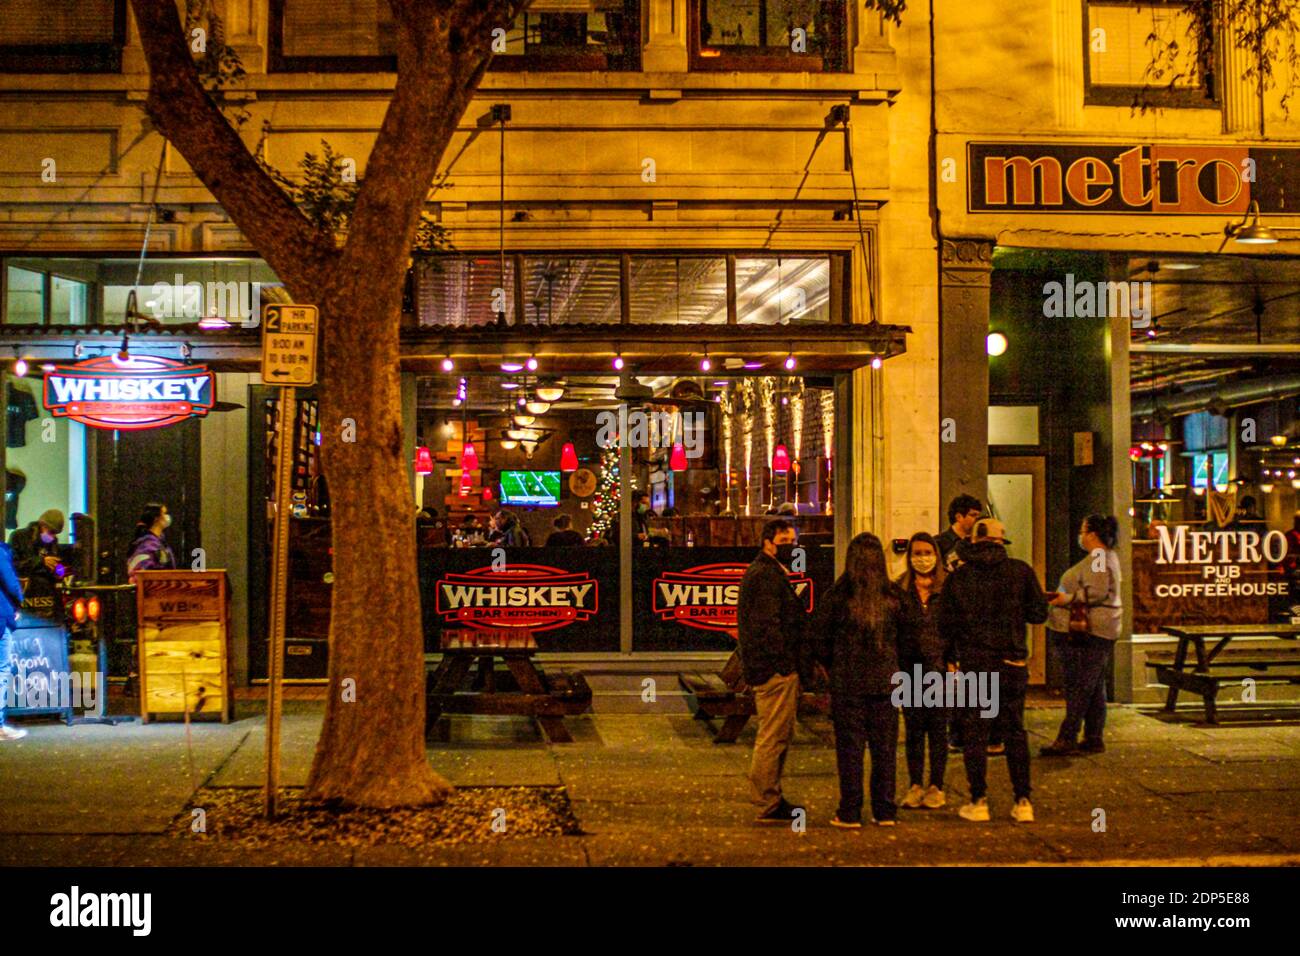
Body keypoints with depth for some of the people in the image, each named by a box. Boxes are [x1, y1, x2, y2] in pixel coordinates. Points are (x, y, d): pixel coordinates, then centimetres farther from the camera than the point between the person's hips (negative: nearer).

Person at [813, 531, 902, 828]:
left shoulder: (838, 596, -8)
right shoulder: (893, 597, -1)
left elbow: (821, 640, -2)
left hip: (847, 684, -2)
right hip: (886, 681, 2)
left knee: (850, 748, 4)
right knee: (884, 748, 10)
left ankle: (850, 813, 6)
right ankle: (884, 811, 14)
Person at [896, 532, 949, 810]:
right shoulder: (900, 589, 5)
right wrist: (895, 666, -3)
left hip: (940, 666, -1)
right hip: (910, 668, 1)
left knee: (938, 727, 4)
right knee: (913, 729, 7)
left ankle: (936, 787, 13)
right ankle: (915, 785, 15)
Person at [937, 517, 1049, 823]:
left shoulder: (957, 577, -1)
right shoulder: (1020, 571, -2)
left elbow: (945, 625, 1)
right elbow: (1038, 613, 1)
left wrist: (950, 658, 14)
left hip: (972, 664, -1)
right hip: (1012, 663, 1)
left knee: (974, 733, 5)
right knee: (1015, 732, 10)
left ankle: (979, 801, 6)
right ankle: (1023, 802, 10)